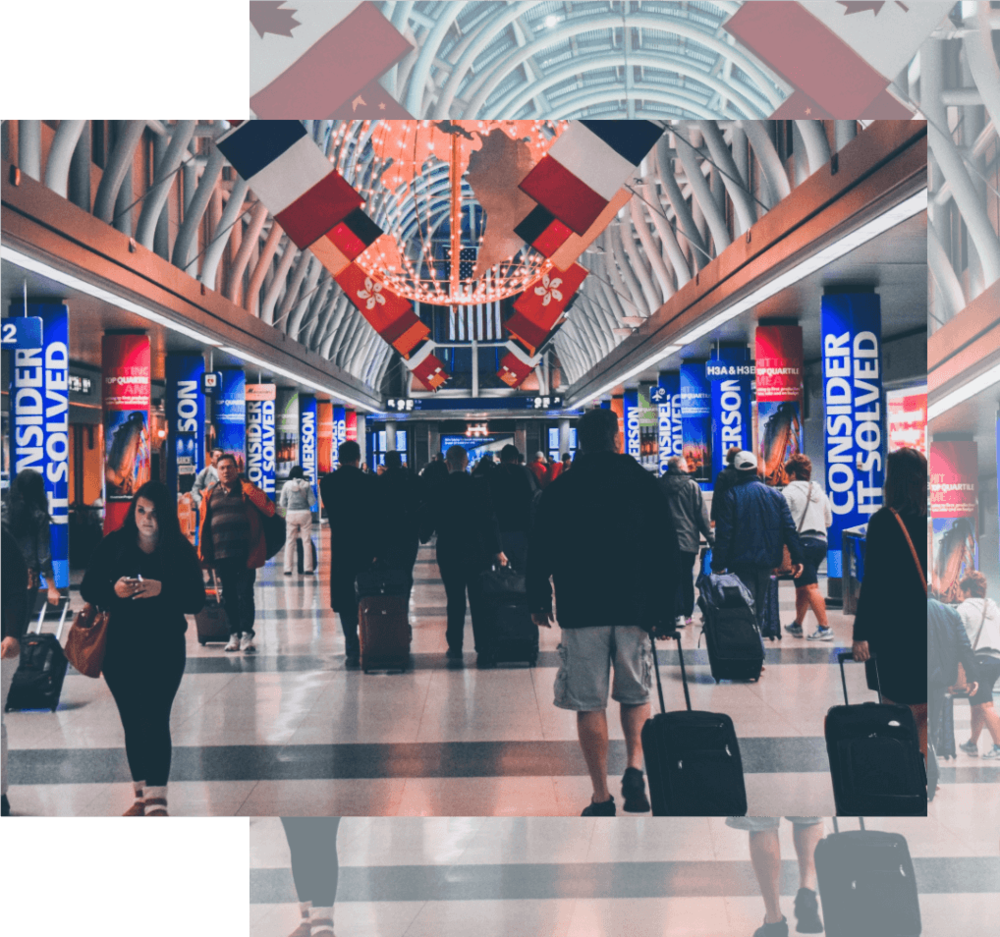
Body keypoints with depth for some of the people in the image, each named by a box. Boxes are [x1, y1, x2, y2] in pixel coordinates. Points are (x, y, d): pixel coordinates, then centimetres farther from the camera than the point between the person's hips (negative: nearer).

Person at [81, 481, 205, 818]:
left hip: (164, 647, -2)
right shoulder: (114, 544, 0)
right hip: (120, 646, 2)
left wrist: (162, 590, -23)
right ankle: (142, 792, 21)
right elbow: (88, 589, 2)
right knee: (132, 721, 10)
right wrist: (113, 590, -18)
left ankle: (156, 798, -12)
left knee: (155, 719, -10)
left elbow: (196, 600, -6)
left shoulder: (180, 549, -4)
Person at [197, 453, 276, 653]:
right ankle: (234, 635, 15)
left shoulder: (246, 490, 5)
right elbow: (204, 524, 14)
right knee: (228, 595, 8)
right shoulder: (211, 494, 12)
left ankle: (247, 634, -1)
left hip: (244, 554, -3)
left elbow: (269, 509, -4)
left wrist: (250, 492, -15)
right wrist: (203, 552, 9)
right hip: (220, 555, 3)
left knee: (245, 593, -6)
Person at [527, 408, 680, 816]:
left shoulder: (559, 489, 1)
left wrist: (538, 601, 18)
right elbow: (667, 551, 2)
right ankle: (635, 767, -2)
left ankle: (601, 797, 5)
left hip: (581, 611, -1)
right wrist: (666, 609, 8)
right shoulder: (644, 482, 2)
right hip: (635, 609, 1)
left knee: (589, 705, 4)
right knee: (635, 695, 18)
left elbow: (539, 550, 5)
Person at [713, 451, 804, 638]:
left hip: (740, 562, -4)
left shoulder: (730, 495, -6)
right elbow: (789, 529, 3)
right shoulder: (775, 495, 6)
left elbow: (724, 533, -10)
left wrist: (718, 564, -8)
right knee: (760, 604, 18)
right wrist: (797, 558, 4)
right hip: (767, 560, 4)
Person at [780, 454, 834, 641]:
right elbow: (829, 520, 21)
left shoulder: (790, 491, -5)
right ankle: (797, 625, 26)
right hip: (821, 540, 7)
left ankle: (825, 627, -15)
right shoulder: (820, 491, 15)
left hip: (802, 541, -7)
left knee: (810, 587, -9)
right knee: (801, 586, 18)